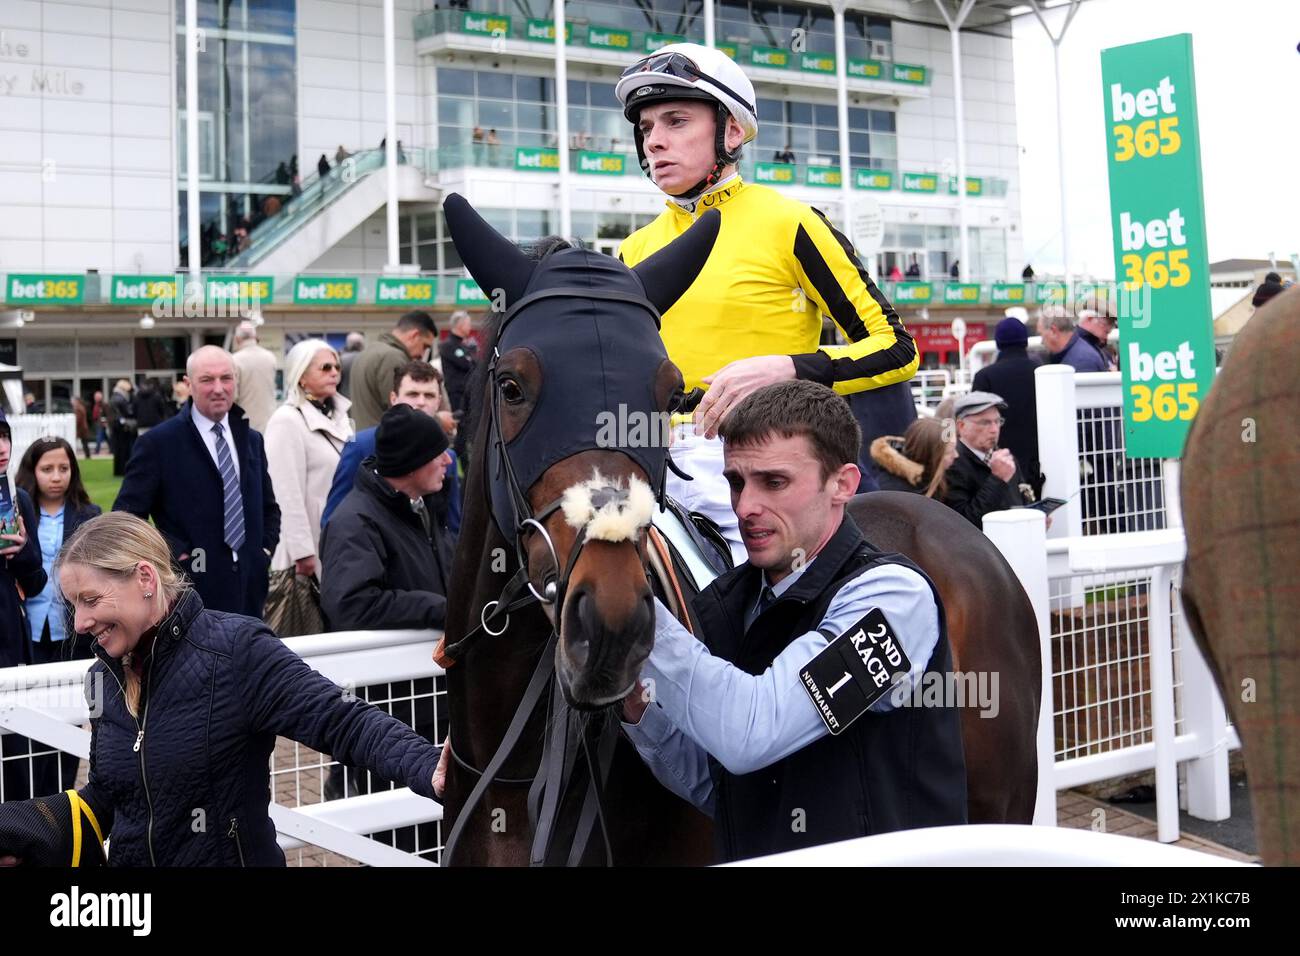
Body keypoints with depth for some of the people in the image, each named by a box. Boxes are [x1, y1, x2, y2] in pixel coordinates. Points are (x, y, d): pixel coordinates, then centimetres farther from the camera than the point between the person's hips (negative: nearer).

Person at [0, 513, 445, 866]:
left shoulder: (236, 654, -19)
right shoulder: (107, 675, 2)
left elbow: (344, 723, -26)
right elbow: (107, 796, 12)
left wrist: (433, 770, -42)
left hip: (232, 856, -6)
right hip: (130, 858, 6)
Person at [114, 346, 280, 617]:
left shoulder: (252, 440, 14)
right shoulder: (160, 442, -4)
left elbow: (269, 508, 24)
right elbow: (126, 514, -5)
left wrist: (265, 550, 8)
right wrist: (174, 554, -11)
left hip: (248, 590, 5)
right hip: (191, 591, -5)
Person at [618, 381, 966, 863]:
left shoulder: (892, 593, -13)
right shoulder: (726, 603, 6)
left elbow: (752, 733, -24)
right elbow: (714, 789, 12)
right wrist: (638, 709, -4)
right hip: (747, 853, 5)